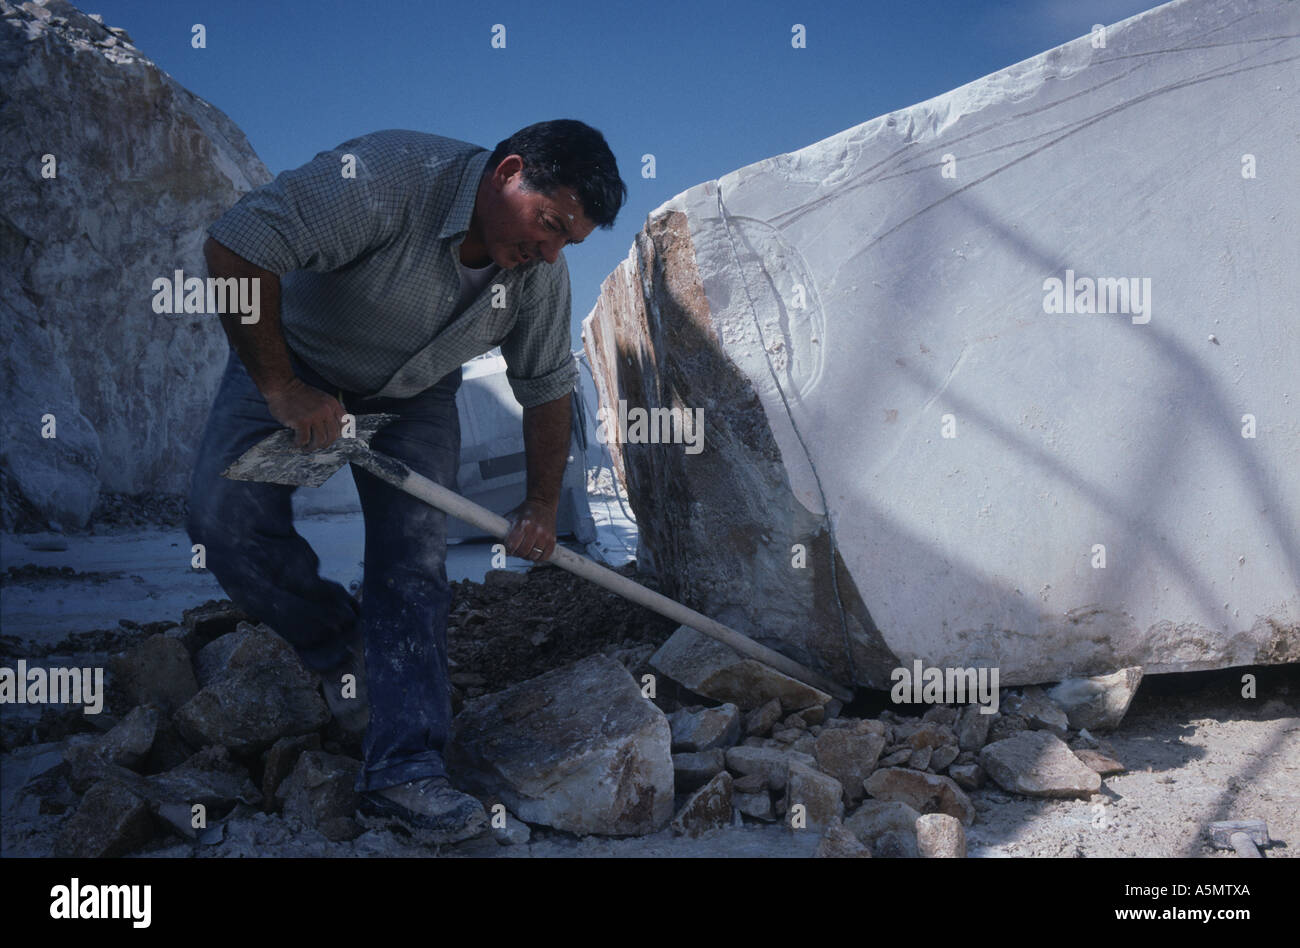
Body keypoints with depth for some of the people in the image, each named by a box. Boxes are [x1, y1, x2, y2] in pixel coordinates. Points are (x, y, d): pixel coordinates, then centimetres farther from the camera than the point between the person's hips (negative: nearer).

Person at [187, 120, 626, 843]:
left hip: (415, 396, 3)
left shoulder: (542, 273, -16)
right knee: (228, 521, -18)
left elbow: (548, 388, -1)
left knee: (415, 564, -11)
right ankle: (339, 646, 8)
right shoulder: (383, 179, -36)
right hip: (293, 363, -2)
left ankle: (404, 772, -9)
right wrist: (281, 387, -33)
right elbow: (234, 249, -38)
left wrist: (543, 504, 0)